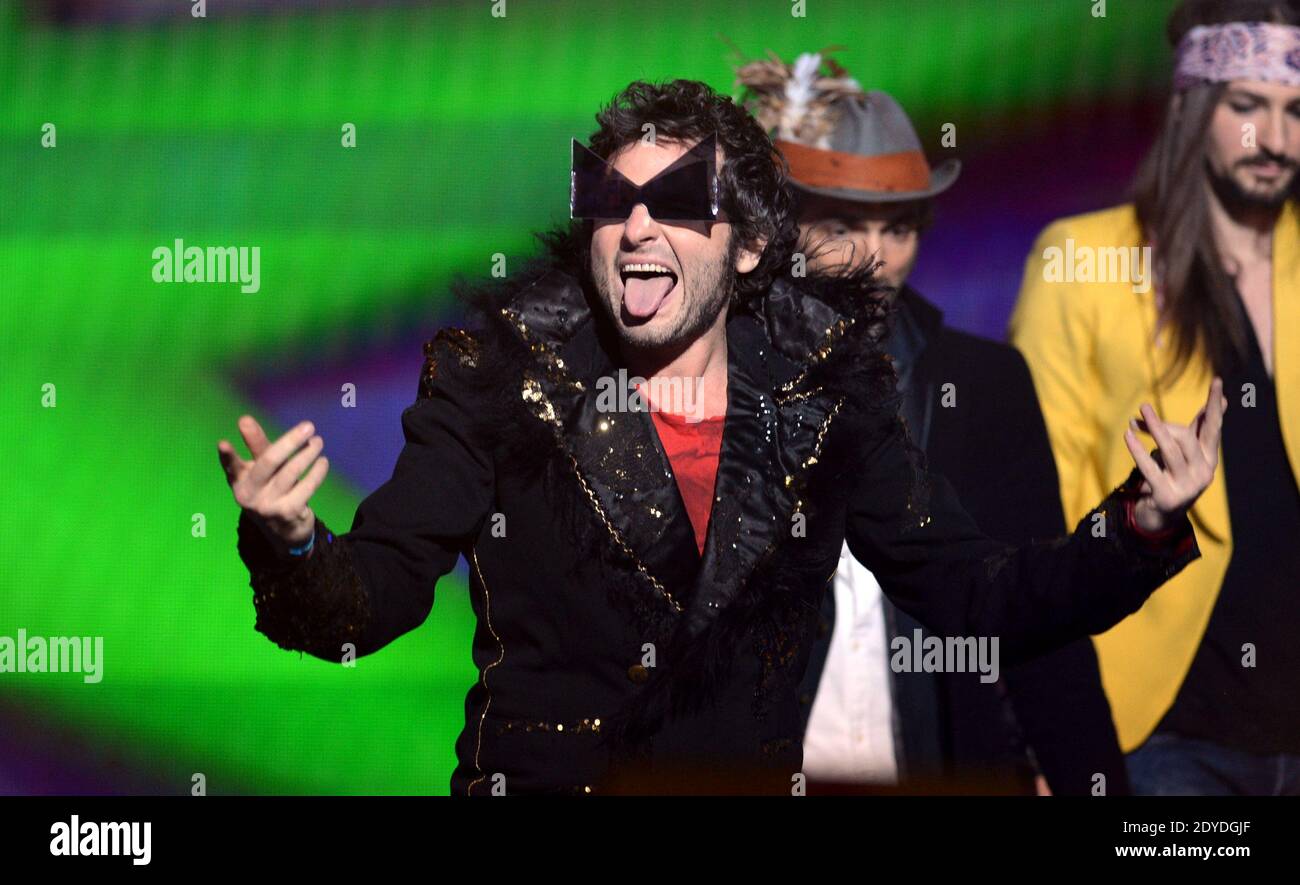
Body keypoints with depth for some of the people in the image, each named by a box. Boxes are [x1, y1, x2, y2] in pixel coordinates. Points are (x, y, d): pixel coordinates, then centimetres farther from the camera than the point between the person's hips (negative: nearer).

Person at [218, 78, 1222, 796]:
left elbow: (974, 597, 8)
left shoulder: (822, 385, 3)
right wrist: (291, 549, -28)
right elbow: (367, 602, -6)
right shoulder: (503, 372, -2)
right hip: (540, 779, -1)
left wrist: (1138, 531, -7)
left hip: (753, 779, 1)